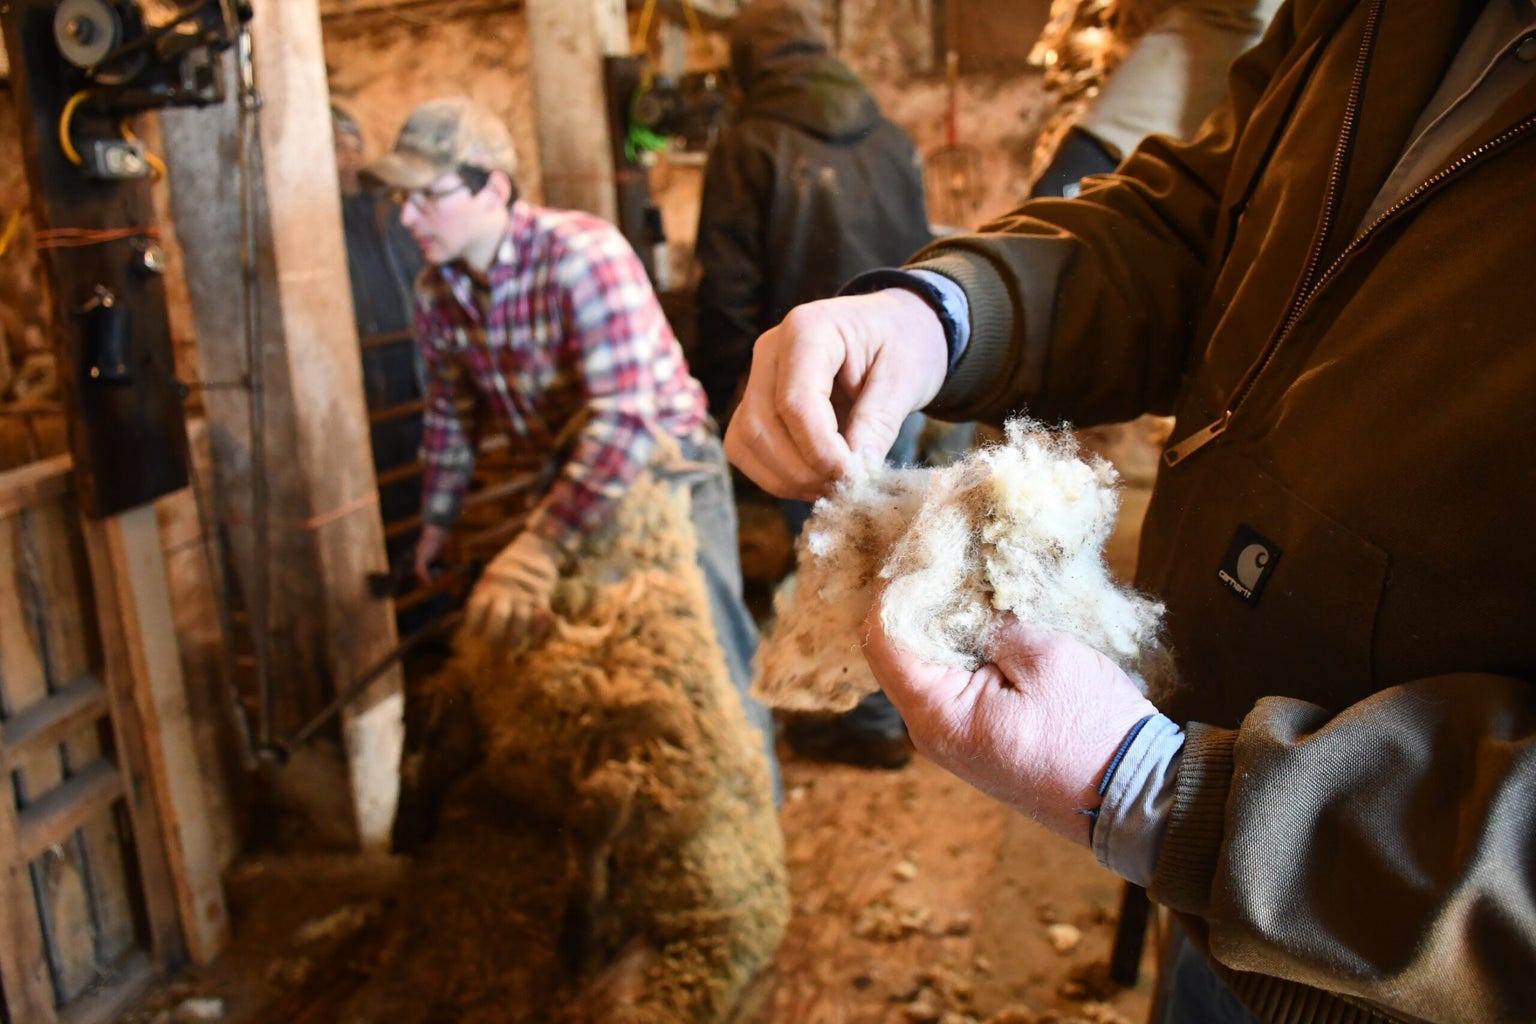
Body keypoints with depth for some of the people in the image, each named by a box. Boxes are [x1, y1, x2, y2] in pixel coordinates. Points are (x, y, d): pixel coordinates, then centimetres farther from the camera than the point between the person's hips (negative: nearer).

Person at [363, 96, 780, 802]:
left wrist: (538, 551, -41)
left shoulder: (584, 256, -28)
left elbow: (626, 418, -37)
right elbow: (451, 412, 13)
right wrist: (438, 520, 17)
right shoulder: (437, 293, -5)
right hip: (565, 474, 7)